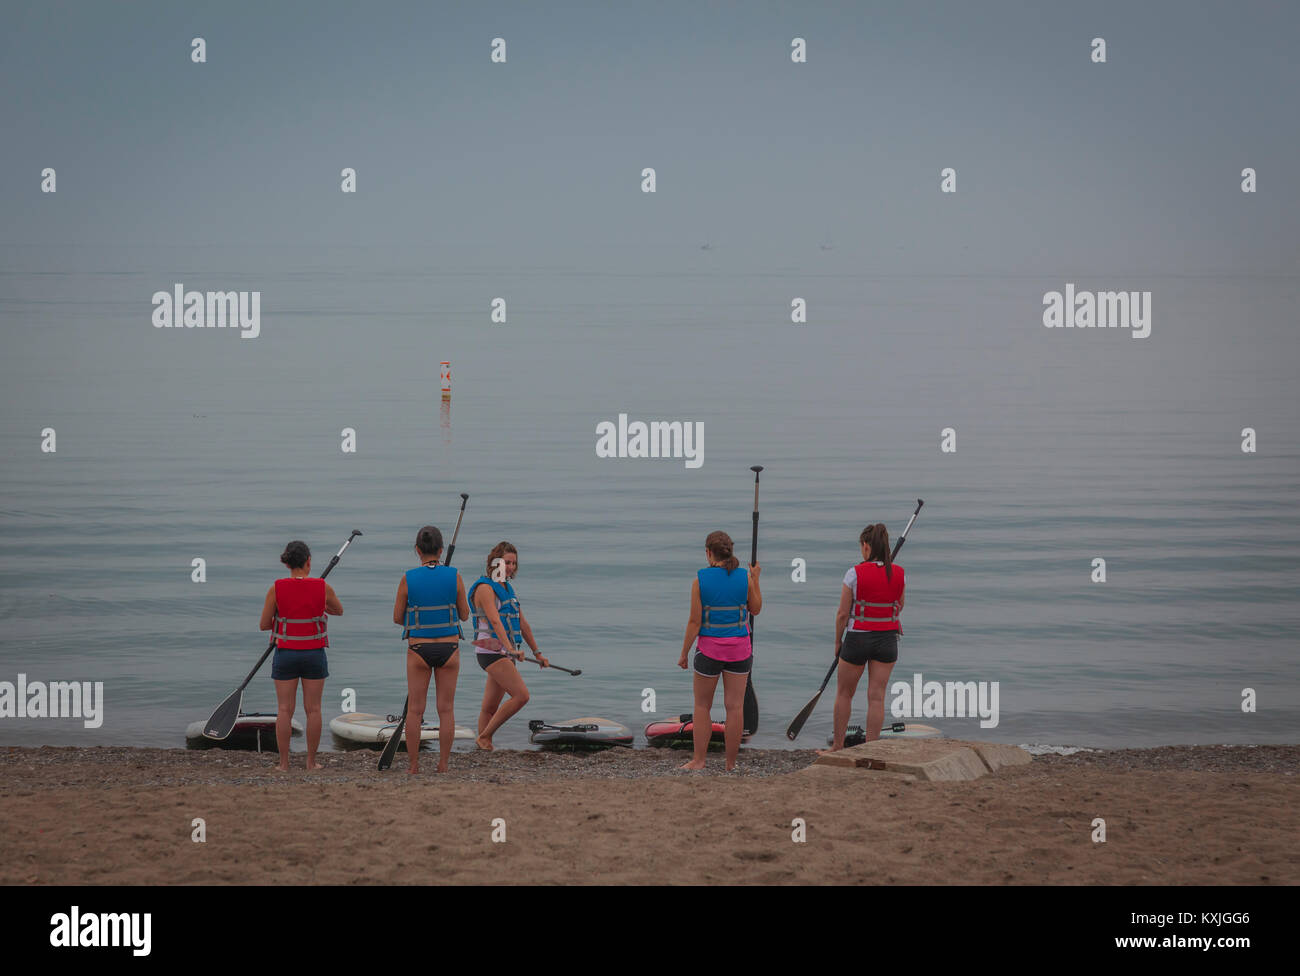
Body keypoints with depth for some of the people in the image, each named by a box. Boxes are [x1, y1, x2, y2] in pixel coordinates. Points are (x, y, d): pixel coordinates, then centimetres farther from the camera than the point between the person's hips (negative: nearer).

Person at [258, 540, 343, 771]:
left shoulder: (276, 589, -9)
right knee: (313, 709, 8)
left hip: (286, 654, 0)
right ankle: (311, 761, 10)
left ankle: (284, 763, 4)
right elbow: (339, 611, 13)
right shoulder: (323, 588, -7)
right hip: (314, 655, 0)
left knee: (284, 710, 5)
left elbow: (263, 625, -2)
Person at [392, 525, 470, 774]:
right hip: (449, 648, 1)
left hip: (418, 649, -1)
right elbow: (464, 614, 4)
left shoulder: (408, 579, -8)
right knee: (446, 709, 8)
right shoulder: (454, 577, -5)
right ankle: (443, 764, 8)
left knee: (415, 709, 7)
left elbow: (397, 617, 1)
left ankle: (413, 765, 8)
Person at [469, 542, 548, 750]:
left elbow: (522, 623, 23)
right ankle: (484, 737, -10)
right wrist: (511, 648, -38)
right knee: (521, 695, -17)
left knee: (490, 707, 9)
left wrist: (537, 653, 25)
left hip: (505, 654, 9)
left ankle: (484, 745, 11)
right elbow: (495, 621, -25)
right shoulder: (485, 588, -11)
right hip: (492, 652, -9)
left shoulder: (507, 588, 18)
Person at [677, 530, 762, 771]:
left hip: (709, 648, -2)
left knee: (702, 706, 12)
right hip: (739, 647, 2)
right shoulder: (745, 577, -4)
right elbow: (755, 609, 10)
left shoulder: (700, 579, -10)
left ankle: (699, 760, 10)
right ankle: (731, 763, 7)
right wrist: (756, 580, 22)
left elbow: (694, 621, -9)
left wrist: (684, 654, 0)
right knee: (735, 706, 5)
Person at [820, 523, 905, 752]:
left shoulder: (855, 574, -14)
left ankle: (838, 746, 22)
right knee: (877, 696, 5)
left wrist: (838, 642, 4)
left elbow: (843, 614, -9)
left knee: (844, 693, 14)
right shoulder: (898, 574, -3)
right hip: (887, 639, 3)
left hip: (858, 638, -3)